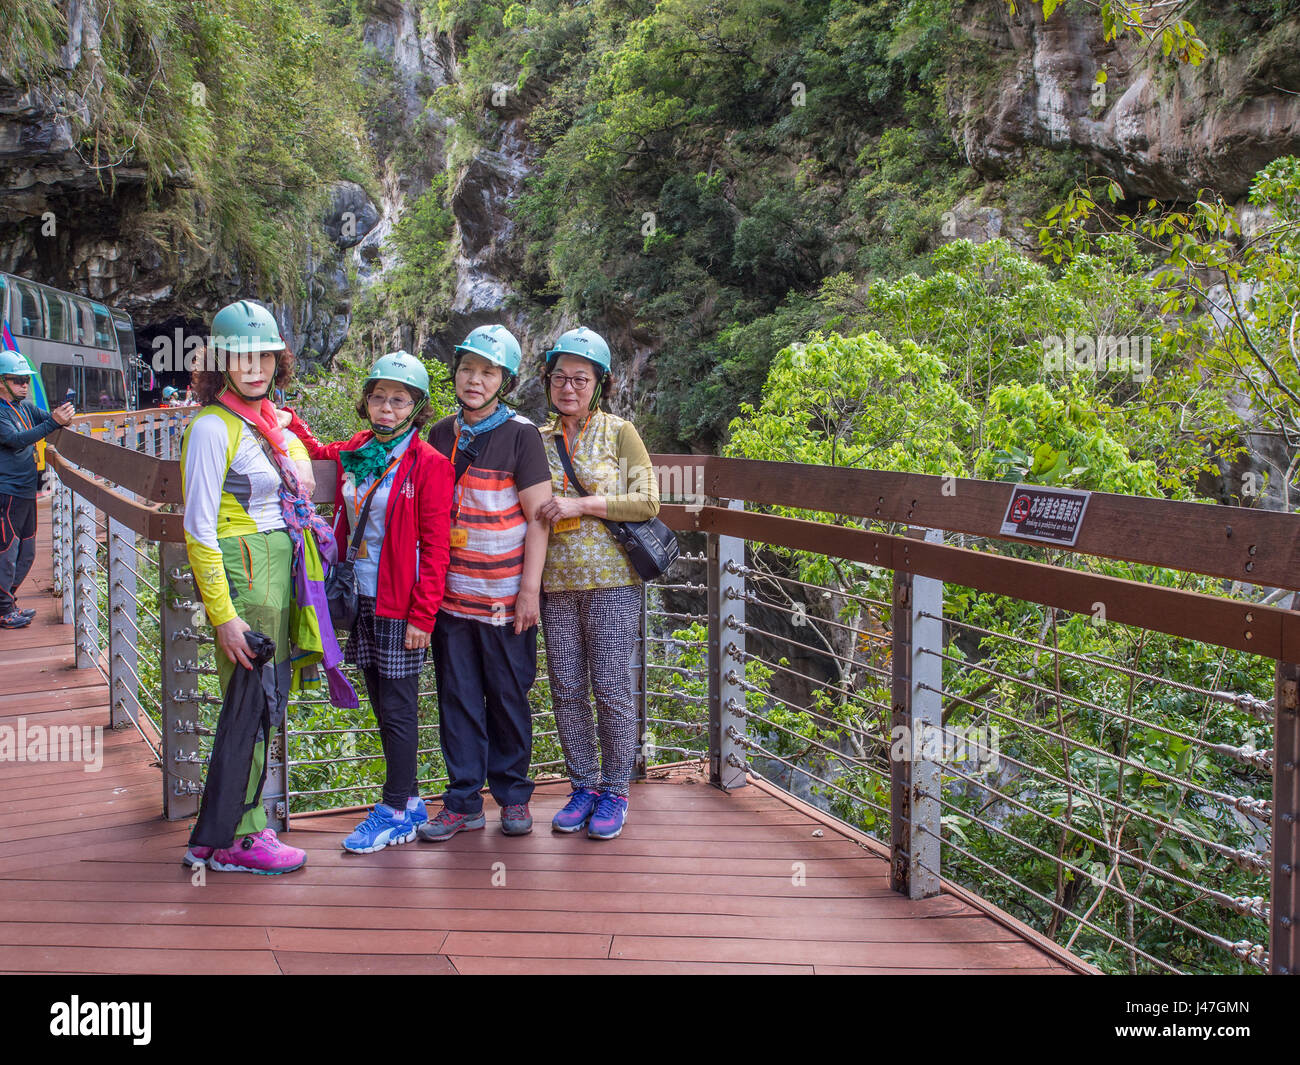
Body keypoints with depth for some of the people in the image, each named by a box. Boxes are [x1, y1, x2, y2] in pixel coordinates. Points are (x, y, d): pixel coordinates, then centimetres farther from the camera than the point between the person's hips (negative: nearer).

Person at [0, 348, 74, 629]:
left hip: (27, 490, 9)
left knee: (26, 553, 15)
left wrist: (64, 414, -16)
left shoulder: (25, 406, 12)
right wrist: (53, 422, -34)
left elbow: (48, 419, 8)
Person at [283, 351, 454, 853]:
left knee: (398, 709, 1)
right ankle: (409, 802, 25)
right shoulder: (355, 452, 8)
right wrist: (287, 420, 15)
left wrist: (422, 616, -16)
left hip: (400, 606, -7)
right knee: (382, 706, 13)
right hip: (361, 600, 7)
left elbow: (434, 546, -12)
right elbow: (313, 450, 32)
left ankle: (396, 812, 11)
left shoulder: (427, 464, -10)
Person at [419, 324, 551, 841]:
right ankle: (463, 802, 16)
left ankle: (513, 796, 20)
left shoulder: (520, 435, -5)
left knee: (509, 697, 6)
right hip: (451, 594, 4)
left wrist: (530, 589, -11)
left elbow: (538, 516, -7)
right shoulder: (440, 435, 9)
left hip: (505, 597, -4)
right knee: (457, 697, 7)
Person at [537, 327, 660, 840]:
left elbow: (647, 501, -7)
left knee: (611, 687, -2)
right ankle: (583, 785, 19)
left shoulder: (619, 432, 1)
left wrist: (579, 504, -14)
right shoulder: (539, 440, 11)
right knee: (566, 689, 5)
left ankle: (614, 791, 11)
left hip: (610, 579, -4)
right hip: (557, 582, 4)